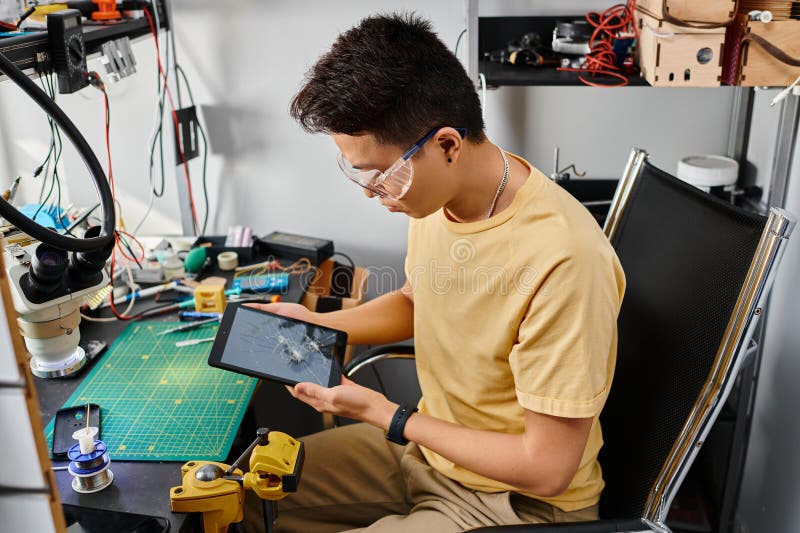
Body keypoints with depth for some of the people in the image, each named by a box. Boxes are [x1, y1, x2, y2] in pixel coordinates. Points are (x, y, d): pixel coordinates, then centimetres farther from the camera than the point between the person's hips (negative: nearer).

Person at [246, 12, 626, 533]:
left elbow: (547, 467, -25)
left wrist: (384, 415, -19)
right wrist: (315, 325, -3)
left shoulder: (561, 259, -33)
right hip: (427, 443, 7)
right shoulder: (433, 192, -9)